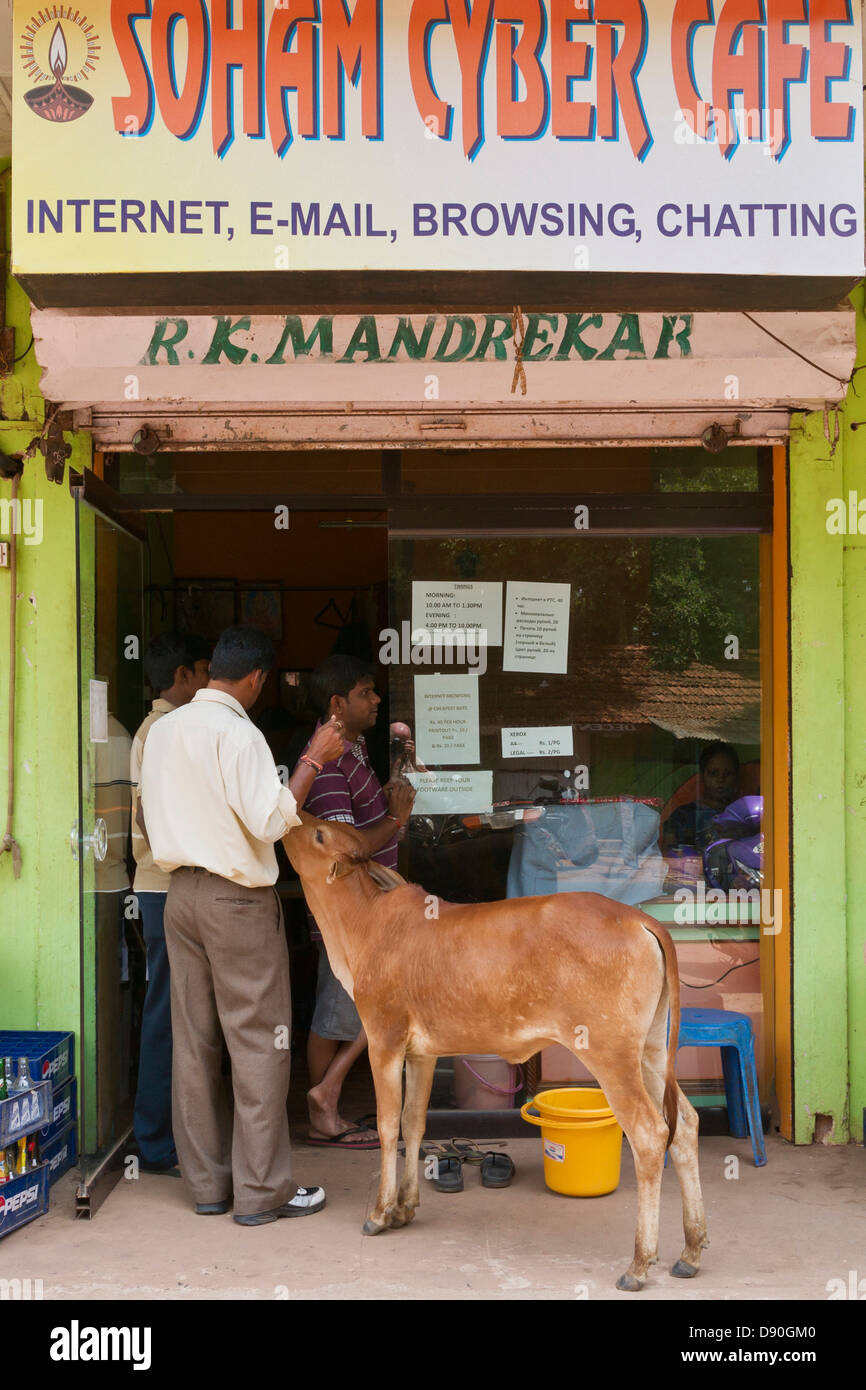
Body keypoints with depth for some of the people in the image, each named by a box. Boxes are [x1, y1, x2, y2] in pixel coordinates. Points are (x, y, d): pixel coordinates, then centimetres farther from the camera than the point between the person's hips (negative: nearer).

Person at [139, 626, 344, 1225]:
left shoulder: (164, 728, 11)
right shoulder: (237, 732, -14)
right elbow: (271, 819, -21)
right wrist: (314, 759, -14)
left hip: (181, 894, 8)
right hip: (238, 900, -8)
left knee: (194, 1041, 11)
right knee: (259, 1041, -1)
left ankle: (208, 1182, 19)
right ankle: (262, 1189, 4)